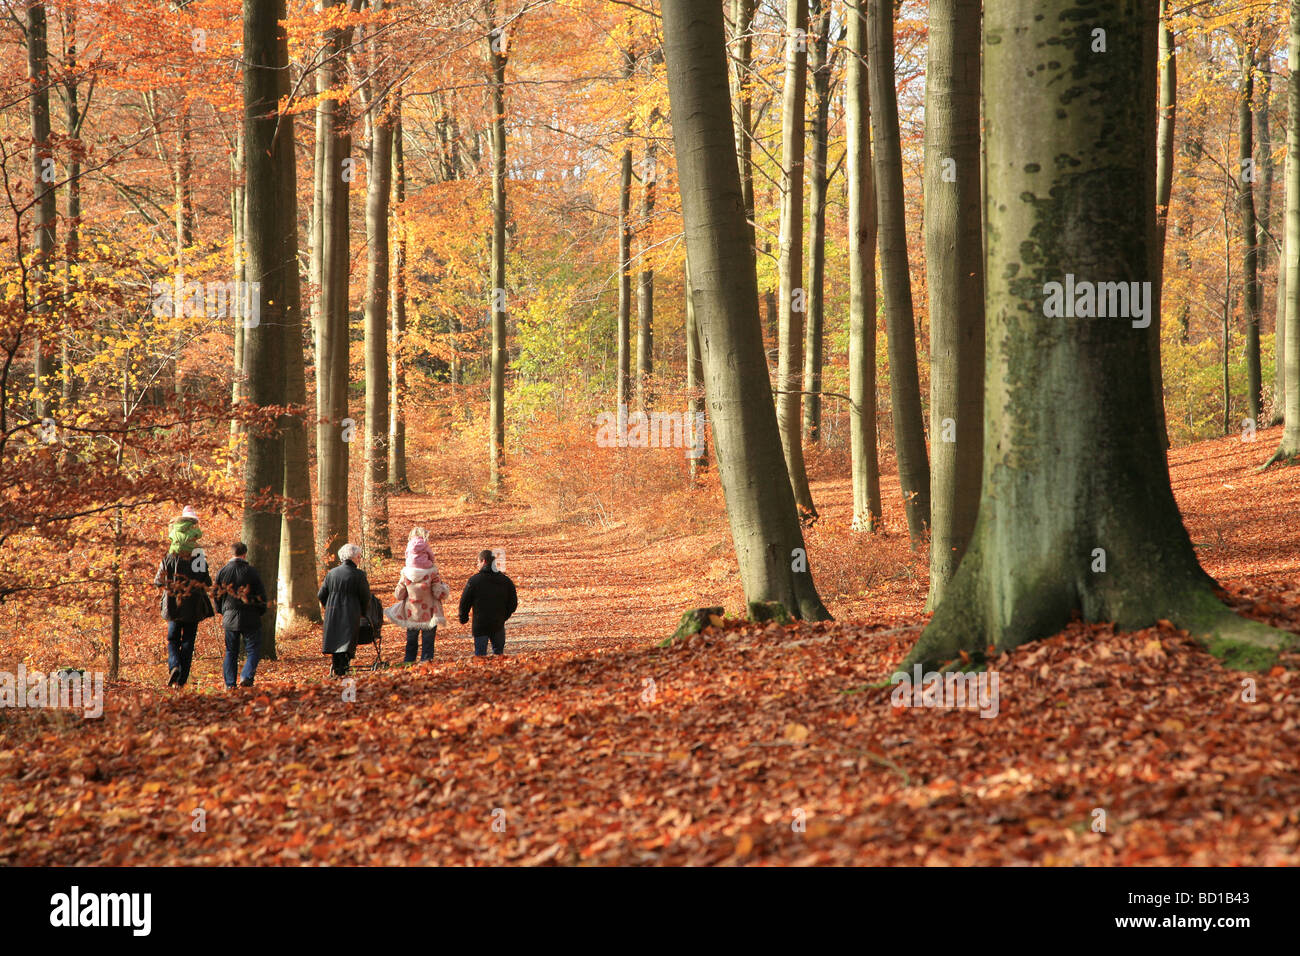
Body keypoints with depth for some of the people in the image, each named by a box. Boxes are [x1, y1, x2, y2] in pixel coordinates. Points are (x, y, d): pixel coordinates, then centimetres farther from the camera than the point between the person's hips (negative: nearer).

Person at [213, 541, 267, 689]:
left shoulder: (222, 572, 3)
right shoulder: (251, 571, -6)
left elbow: (217, 594, 11)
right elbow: (261, 595, -2)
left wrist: (221, 613, 24)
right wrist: (260, 612, 12)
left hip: (230, 618, 3)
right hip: (250, 617, -3)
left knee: (230, 652, 12)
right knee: (253, 650, 5)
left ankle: (230, 684, 7)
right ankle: (247, 677, -15)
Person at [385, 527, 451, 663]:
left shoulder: (405, 574, -9)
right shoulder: (432, 573, -16)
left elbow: (399, 595, -2)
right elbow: (439, 593, -14)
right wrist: (444, 586, 6)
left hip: (411, 615, 2)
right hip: (429, 616, -2)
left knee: (411, 643, 16)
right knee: (428, 642, 6)